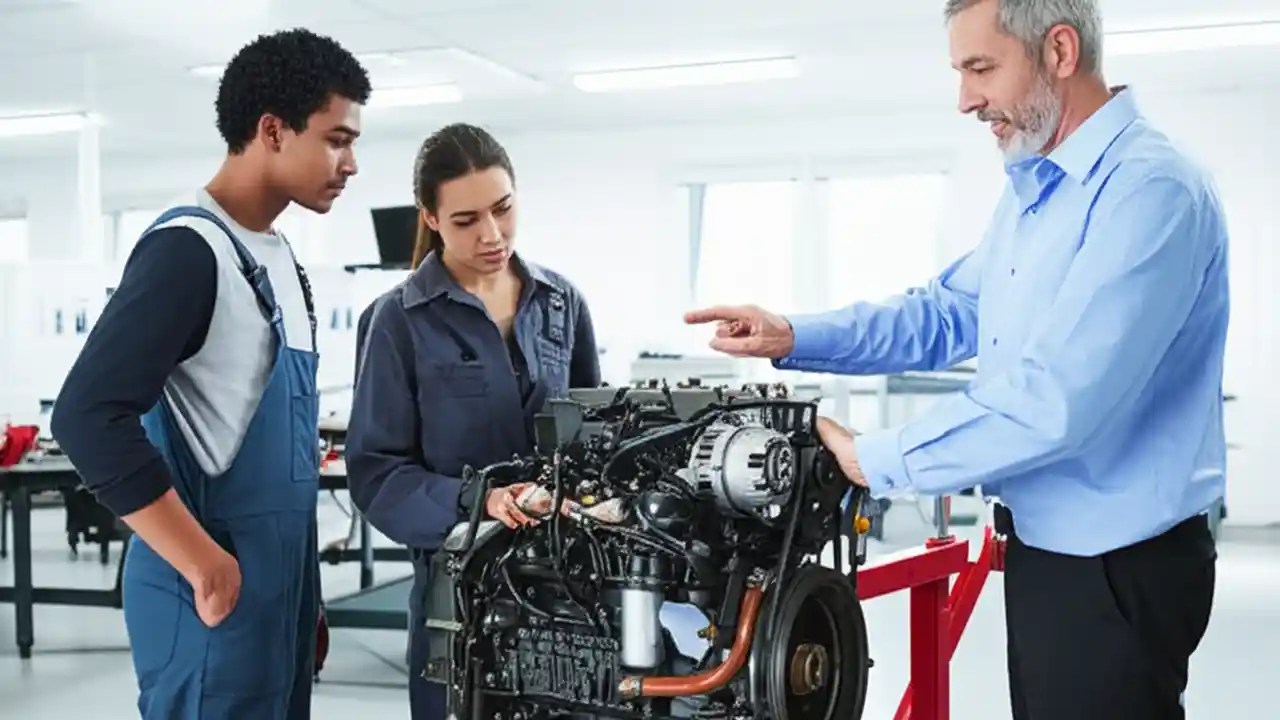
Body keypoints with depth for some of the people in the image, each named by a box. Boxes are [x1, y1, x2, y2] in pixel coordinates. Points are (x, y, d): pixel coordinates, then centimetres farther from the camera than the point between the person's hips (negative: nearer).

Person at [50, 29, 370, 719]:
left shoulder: (278, 256, 12)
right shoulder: (189, 248, -16)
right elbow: (89, 416, -23)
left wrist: (301, 591, 17)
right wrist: (203, 564, -20)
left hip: (280, 578, 9)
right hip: (217, 588, -9)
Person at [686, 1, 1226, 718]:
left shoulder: (1150, 189, -23)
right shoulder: (1032, 189, 10)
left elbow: (1052, 400, -30)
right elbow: (950, 313, 17)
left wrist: (876, 460, -21)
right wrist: (796, 338, 3)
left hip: (1115, 567, -9)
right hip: (1044, 546, 9)